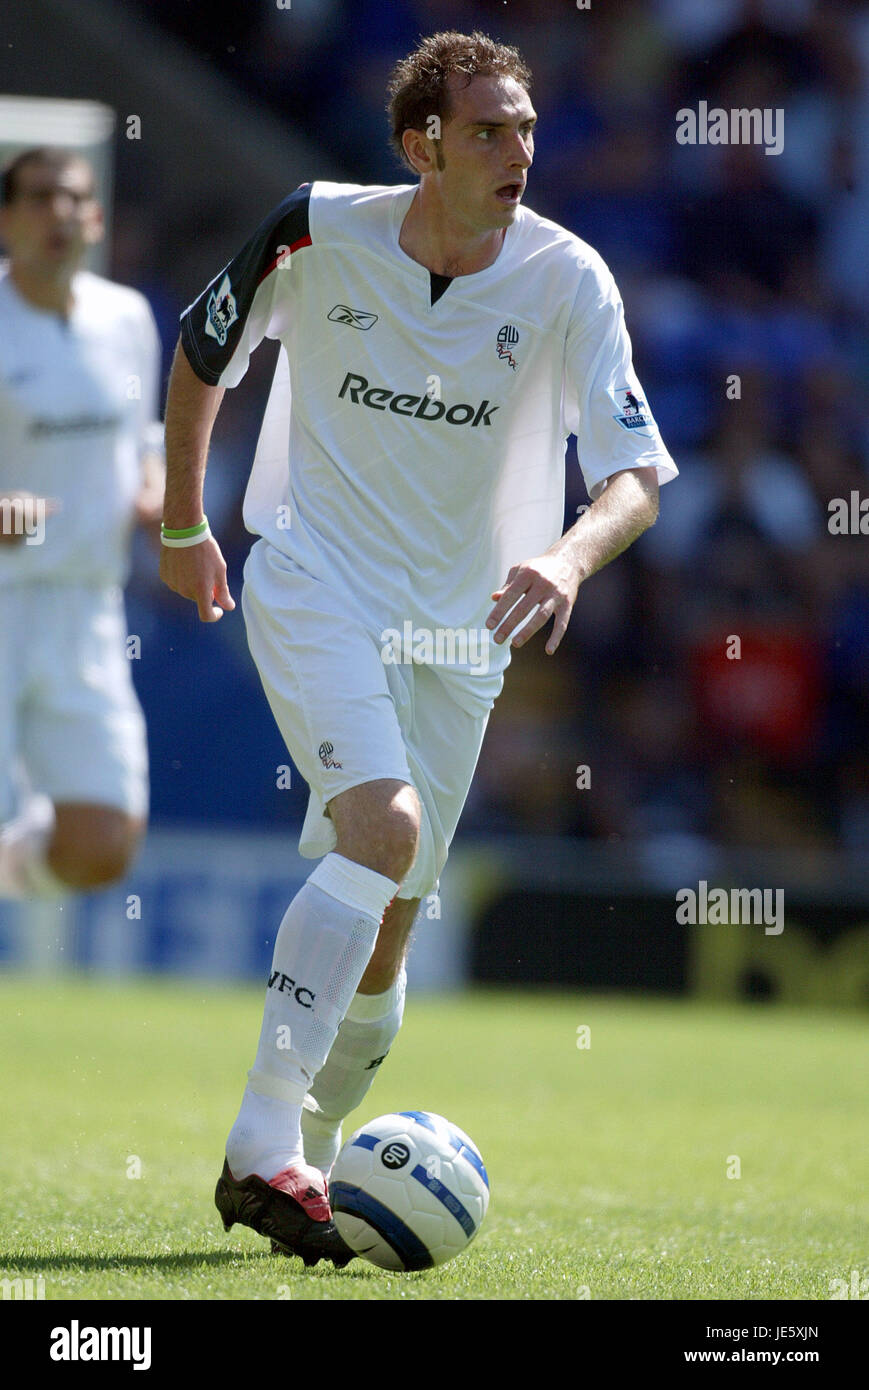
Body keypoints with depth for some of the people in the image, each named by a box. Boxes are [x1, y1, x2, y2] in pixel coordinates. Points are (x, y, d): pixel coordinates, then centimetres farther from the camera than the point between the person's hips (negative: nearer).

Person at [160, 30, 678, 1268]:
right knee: (383, 826, -26)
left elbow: (636, 477, -18)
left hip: (459, 626, 3)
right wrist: (183, 526, 15)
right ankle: (263, 1148, -27)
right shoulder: (321, 234, -12)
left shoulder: (567, 280, -12)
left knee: (386, 923, 5)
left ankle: (309, 1157, 25)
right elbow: (202, 351, 7)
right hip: (314, 582, -3)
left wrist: (569, 559, -39)